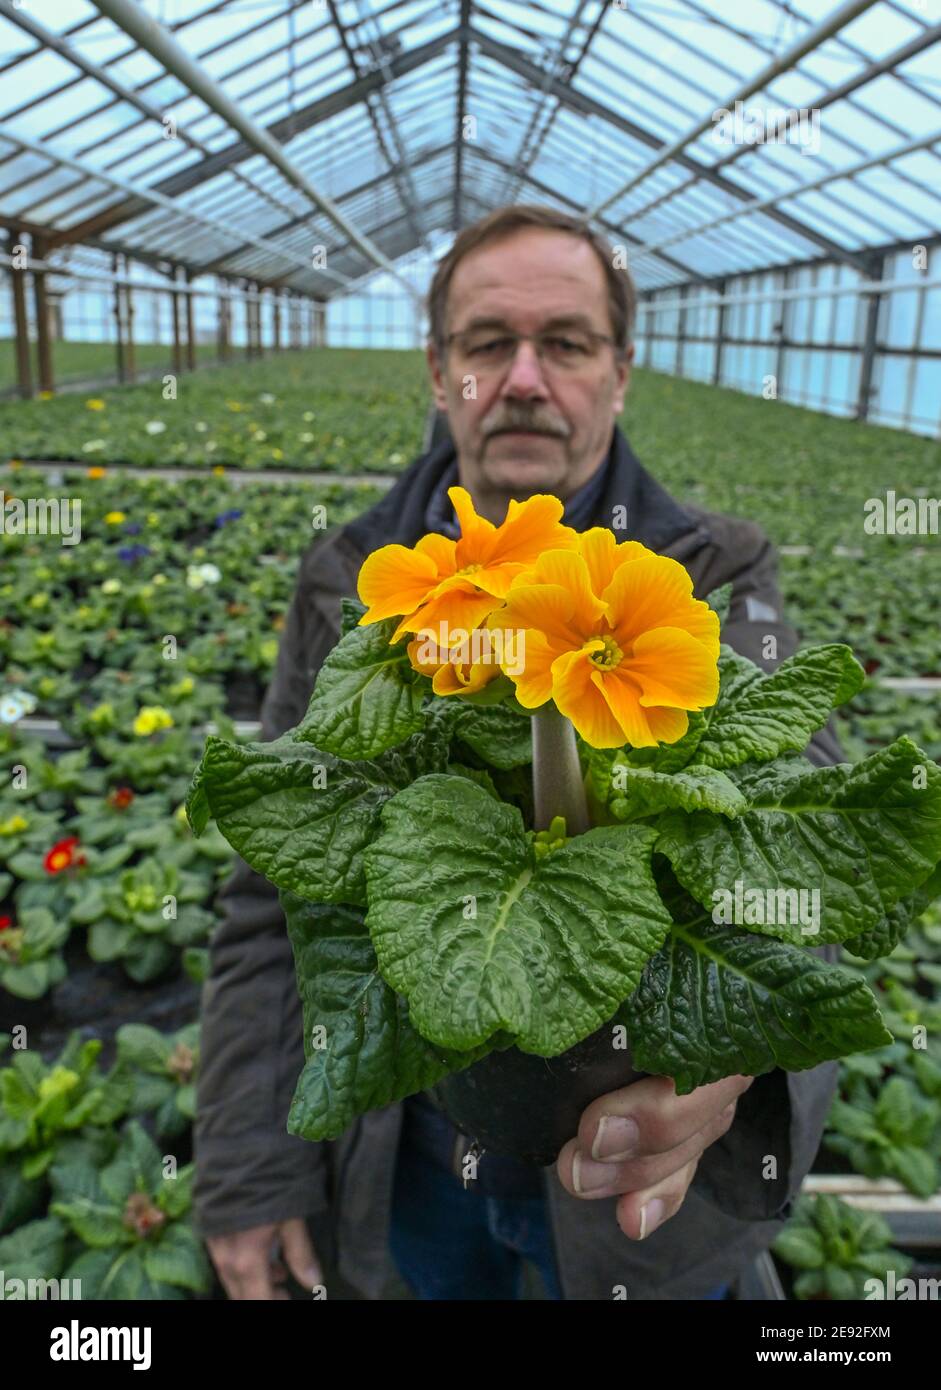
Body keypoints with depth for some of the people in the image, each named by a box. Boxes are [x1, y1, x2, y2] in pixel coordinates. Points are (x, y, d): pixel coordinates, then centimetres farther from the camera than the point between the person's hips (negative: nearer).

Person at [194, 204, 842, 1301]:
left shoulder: (715, 588, -13)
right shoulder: (348, 589, -8)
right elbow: (274, 896, -5)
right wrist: (248, 1166, -6)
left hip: (633, 1165, -1)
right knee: (446, 1284, 27)